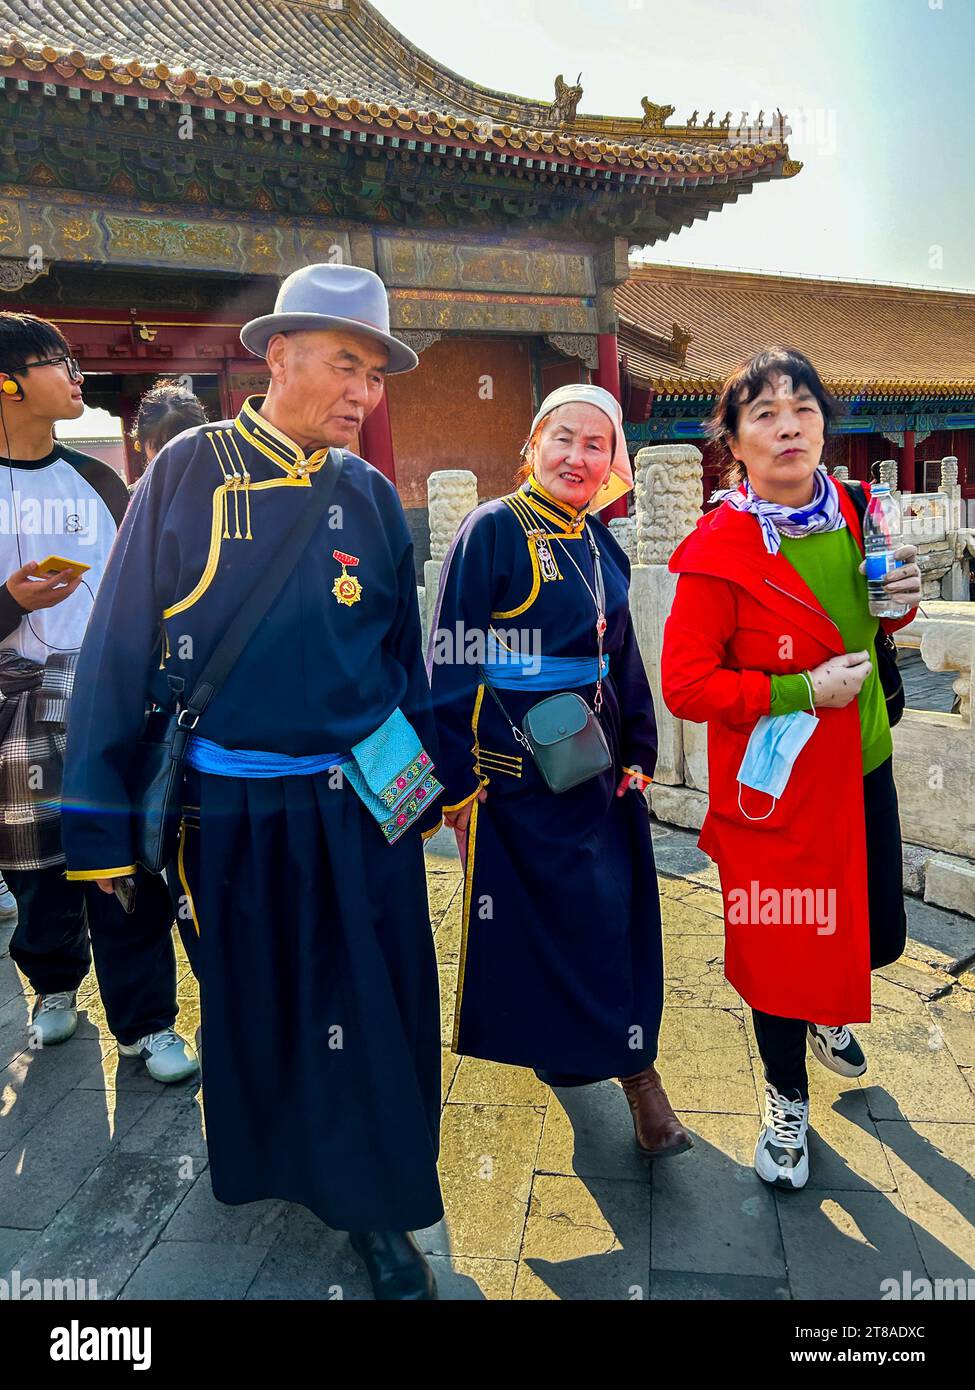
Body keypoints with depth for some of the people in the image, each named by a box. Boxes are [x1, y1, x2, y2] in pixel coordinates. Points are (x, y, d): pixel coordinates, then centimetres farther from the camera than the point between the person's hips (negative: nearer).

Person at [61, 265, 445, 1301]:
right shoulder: (190, 473, -6)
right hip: (229, 810, -1)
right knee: (250, 1011, 18)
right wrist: (101, 824, -6)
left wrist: (427, 784, 11)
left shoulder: (370, 496, 2)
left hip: (363, 806, 2)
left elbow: (405, 656, 9)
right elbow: (119, 653, -6)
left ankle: (375, 1206, 29)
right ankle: (266, 1161, 45)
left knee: (373, 1016, 8)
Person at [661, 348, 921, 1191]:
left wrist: (898, 604, -5)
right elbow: (684, 685, -19)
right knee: (781, 944, 10)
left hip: (861, 766, 6)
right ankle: (788, 1102, 37)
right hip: (777, 782, -6)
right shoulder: (718, 551, -19)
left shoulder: (851, 514, 1)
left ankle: (826, 1011, 54)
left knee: (880, 934, 17)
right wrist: (801, 690, -22)